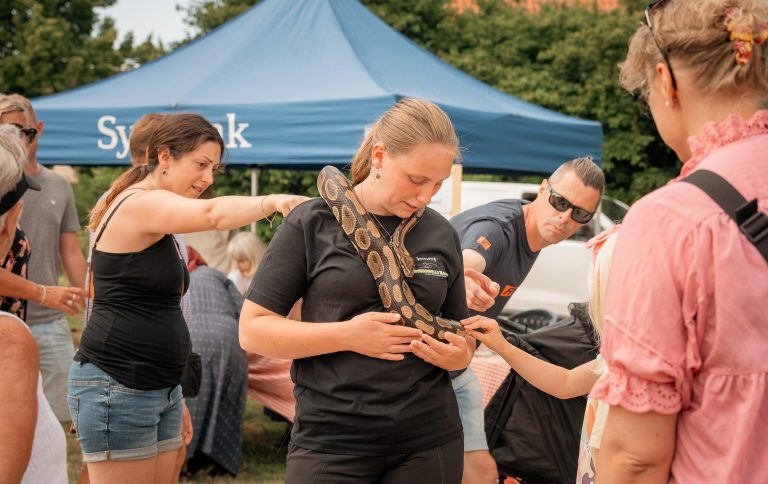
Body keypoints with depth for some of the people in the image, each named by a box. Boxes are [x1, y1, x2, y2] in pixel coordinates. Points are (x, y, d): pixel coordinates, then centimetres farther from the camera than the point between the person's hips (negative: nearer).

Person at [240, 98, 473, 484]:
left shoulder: (441, 234, 8)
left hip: (428, 442, 3)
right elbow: (252, 329, -5)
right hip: (330, 440, -3)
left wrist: (459, 355, -5)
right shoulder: (313, 223, -3)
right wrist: (348, 335, -16)